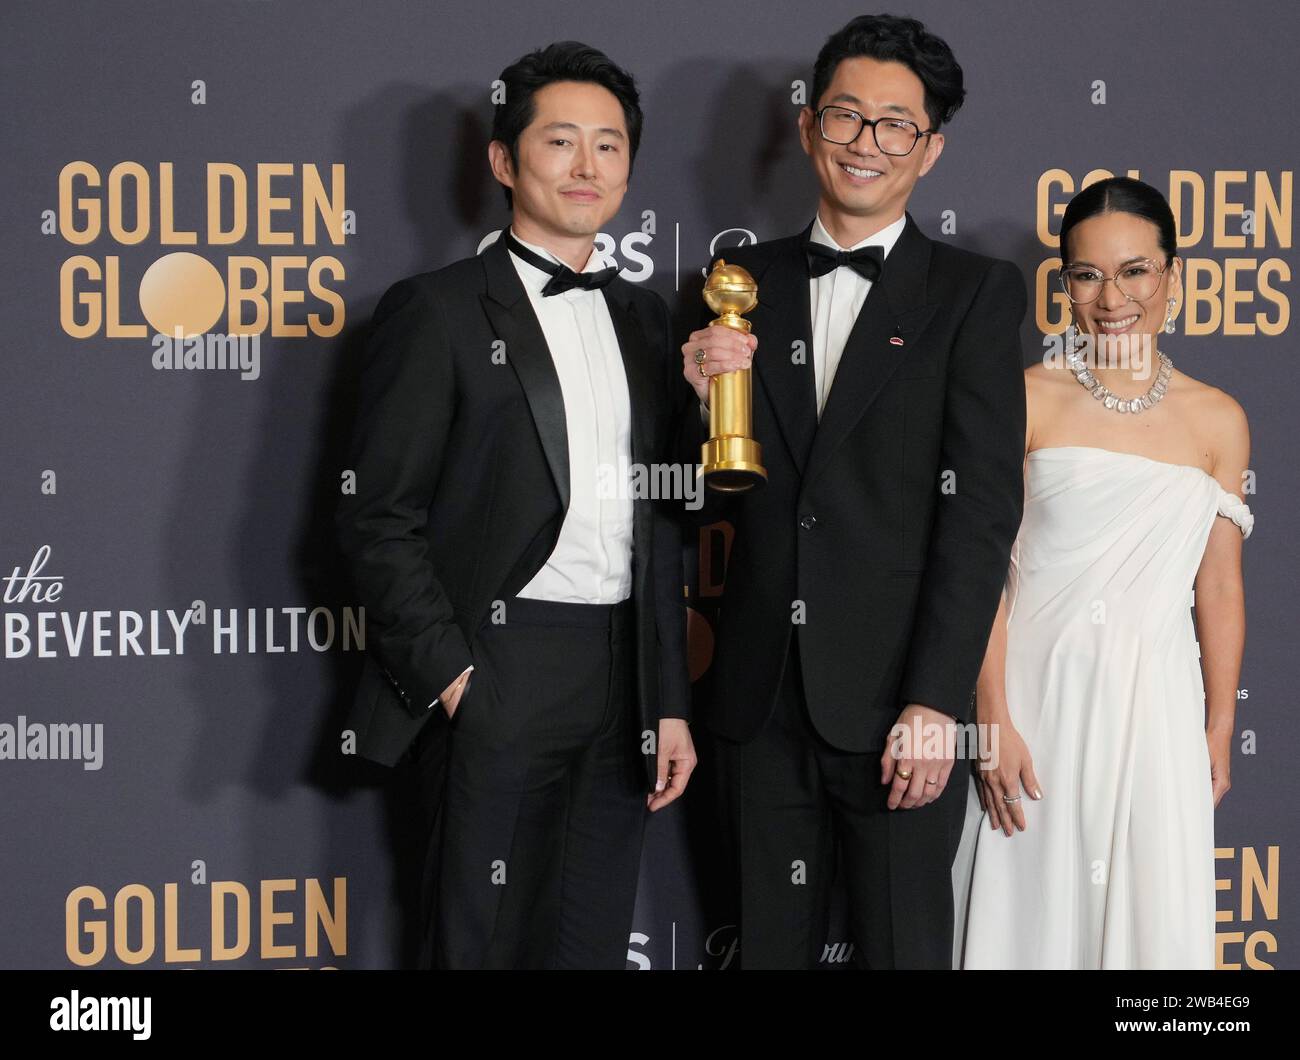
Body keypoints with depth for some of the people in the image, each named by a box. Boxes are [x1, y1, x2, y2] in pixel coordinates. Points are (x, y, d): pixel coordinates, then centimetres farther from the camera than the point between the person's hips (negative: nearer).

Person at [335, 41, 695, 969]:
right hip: (501, 674, -5)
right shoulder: (438, 311, -3)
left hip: (624, 680, 5)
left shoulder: (644, 317, 14)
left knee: (594, 942, 10)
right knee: (485, 941, 2)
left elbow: (660, 519, 15)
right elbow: (380, 520, -7)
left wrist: (670, 702, 11)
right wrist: (449, 675, -13)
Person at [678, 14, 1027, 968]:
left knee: (905, 949, 4)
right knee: (772, 944, 13)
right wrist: (709, 399, -10)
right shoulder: (748, 283, 9)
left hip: (899, 705, -3)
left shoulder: (977, 294, -1)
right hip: (763, 698, 4)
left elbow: (982, 507, -8)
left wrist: (936, 701, -16)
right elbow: (720, 500, 12)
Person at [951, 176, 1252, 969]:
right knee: (1029, 909, 6)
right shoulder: (1025, 398, -1)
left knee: (1152, 919, 4)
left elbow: (1219, 588, 8)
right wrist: (993, 721, -9)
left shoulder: (1218, 420, 5)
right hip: (1034, 694, -1)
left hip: (1151, 707, 1)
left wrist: (1219, 732, 8)